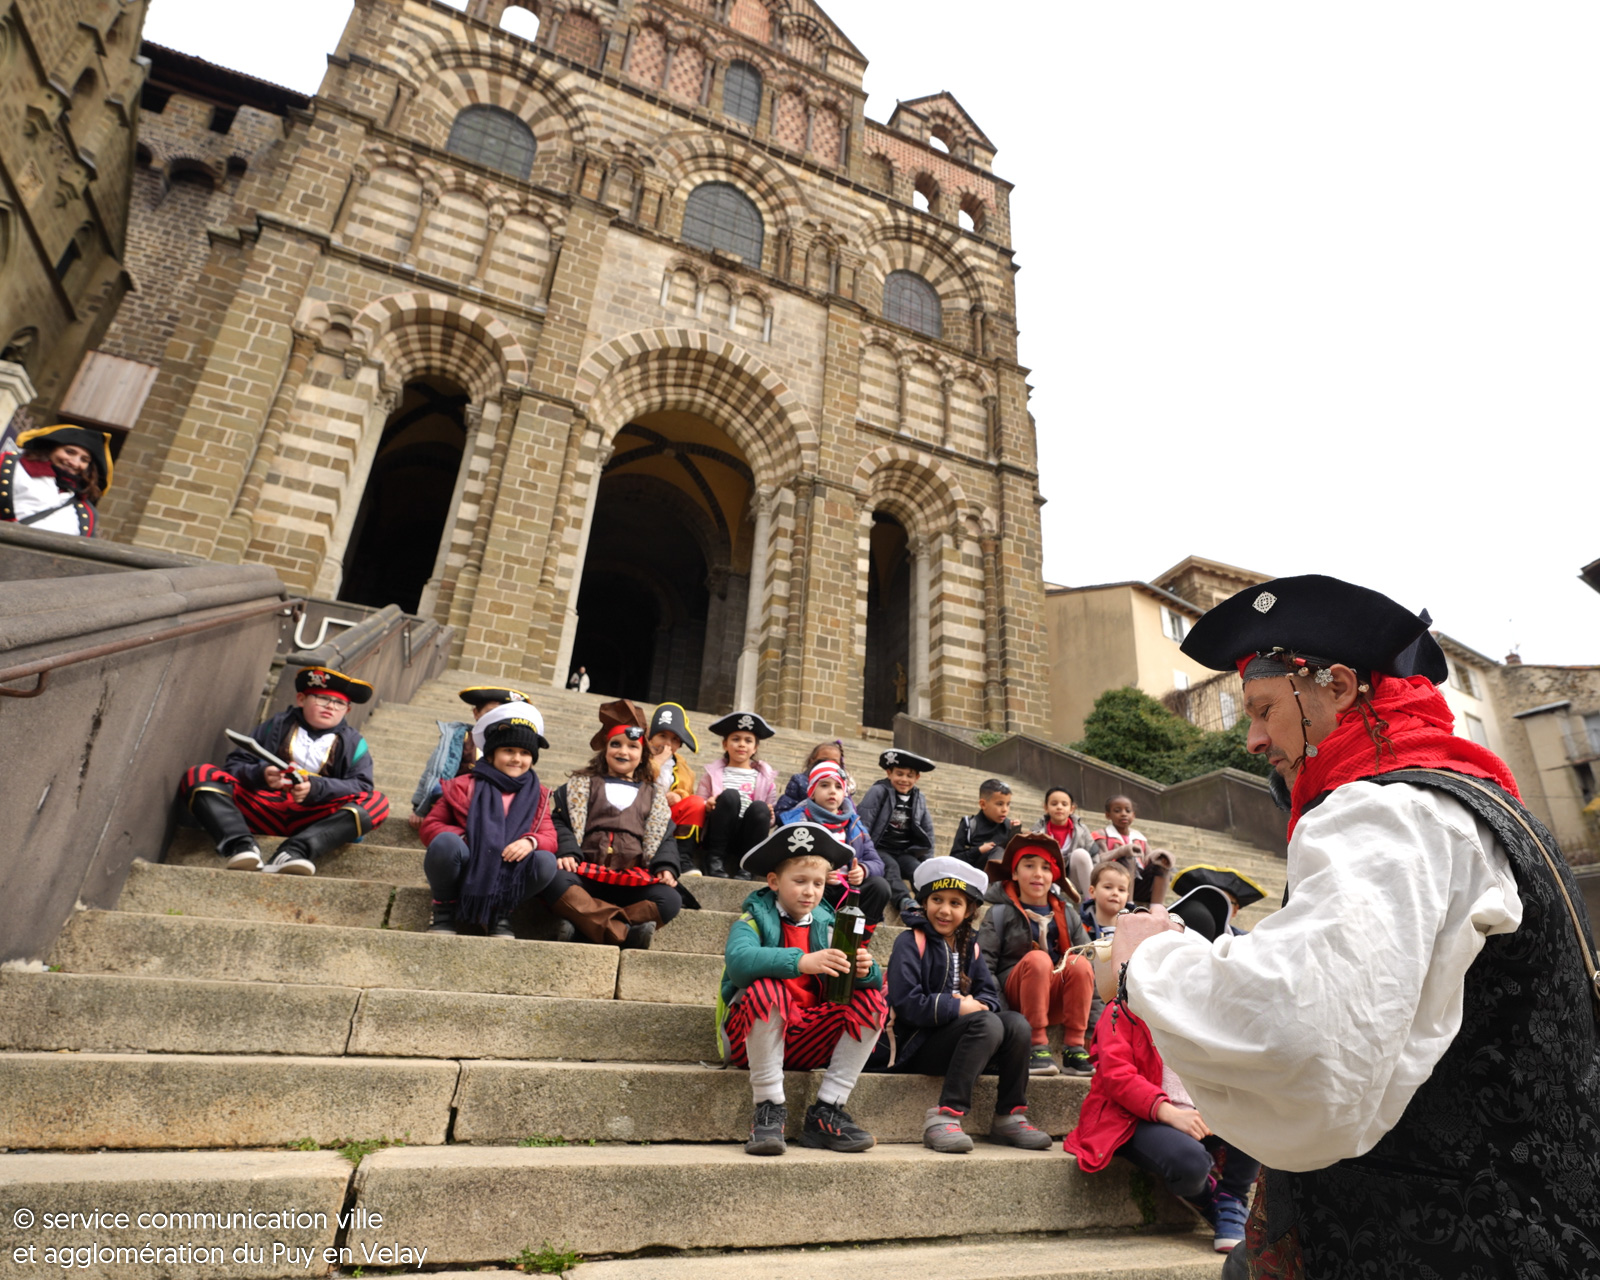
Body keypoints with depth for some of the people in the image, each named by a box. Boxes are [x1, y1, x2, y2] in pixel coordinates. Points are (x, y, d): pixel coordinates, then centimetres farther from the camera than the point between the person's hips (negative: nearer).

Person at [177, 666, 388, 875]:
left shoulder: (353, 743, 15)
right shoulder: (276, 726, 19)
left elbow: (362, 786, -1)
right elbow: (234, 764, 10)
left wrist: (317, 788, -19)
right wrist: (260, 775, -13)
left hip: (315, 820, -1)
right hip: (263, 809, 2)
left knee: (376, 802, -27)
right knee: (199, 776, -14)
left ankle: (295, 852, -46)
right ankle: (240, 846, -38)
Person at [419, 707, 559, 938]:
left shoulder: (537, 795, 8)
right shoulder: (463, 786, 2)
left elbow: (550, 838, 1)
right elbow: (430, 825, 0)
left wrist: (531, 841, -23)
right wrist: (463, 839, -20)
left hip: (505, 879, 2)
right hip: (464, 872, -1)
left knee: (546, 862, -27)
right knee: (446, 842, -33)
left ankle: (500, 912, -1)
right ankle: (445, 909, -5)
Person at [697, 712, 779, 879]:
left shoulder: (765, 778, 16)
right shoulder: (713, 773, 15)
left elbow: (773, 817, 15)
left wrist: (771, 818, -8)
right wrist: (707, 807, -13)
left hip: (747, 840, 1)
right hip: (717, 838, -1)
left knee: (759, 807, -29)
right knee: (729, 795, -28)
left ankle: (744, 865, -17)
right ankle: (715, 858, -17)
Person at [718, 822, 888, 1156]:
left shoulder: (827, 925, 9)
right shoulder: (754, 919, -4)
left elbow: (872, 976, -1)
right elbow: (738, 960, -29)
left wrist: (864, 970, -26)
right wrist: (801, 961, -41)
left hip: (809, 1040, 4)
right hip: (753, 1035, -4)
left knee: (871, 1001, -15)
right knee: (765, 990, -33)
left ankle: (825, 1113, -10)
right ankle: (769, 1110, -19)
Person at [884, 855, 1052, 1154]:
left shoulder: (969, 946, 15)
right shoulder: (911, 942, -6)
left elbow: (990, 994, 9)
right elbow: (905, 1002, -17)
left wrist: (979, 1004, -15)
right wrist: (958, 1007, -18)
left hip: (962, 1036, 6)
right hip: (919, 1043, -6)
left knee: (1016, 1023, -18)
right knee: (988, 1023, -30)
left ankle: (1009, 1117, -10)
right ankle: (944, 1116, -32)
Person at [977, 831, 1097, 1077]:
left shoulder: (1067, 914, 9)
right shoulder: (1000, 913, -1)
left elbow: (1091, 968, 1)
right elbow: (984, 967, -9)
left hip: (1057, 1000, 3)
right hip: (1016, 998, -3)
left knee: (1080, 963, -26)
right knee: (1037, 958, -31)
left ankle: (1073, 1048, -20)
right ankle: (1037, 1047, -25)